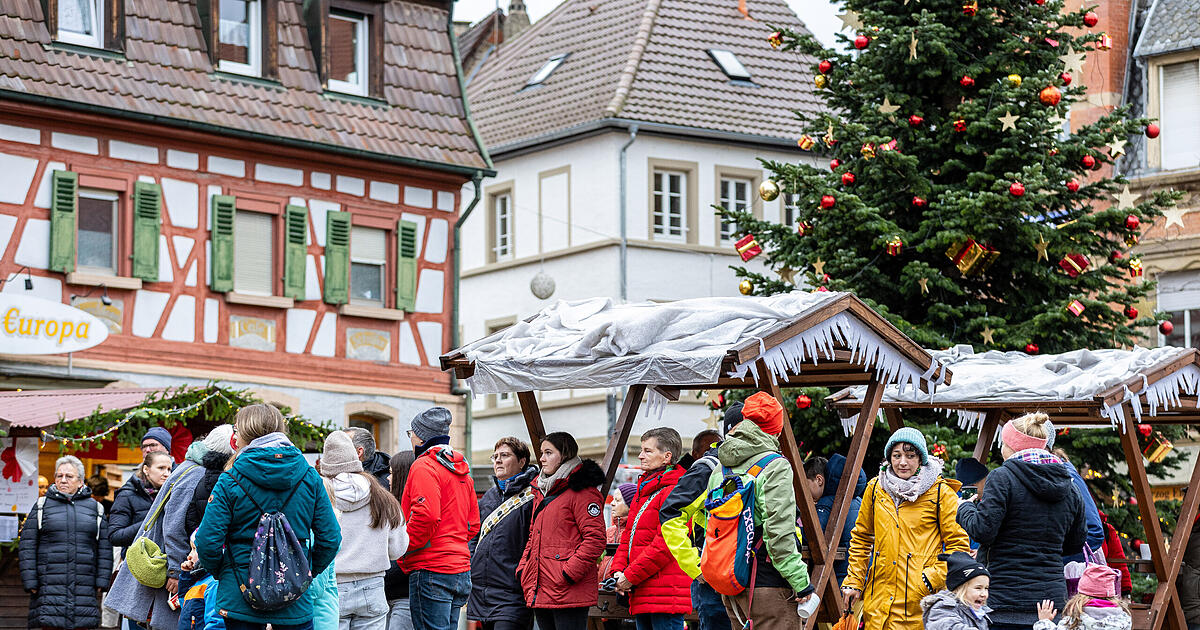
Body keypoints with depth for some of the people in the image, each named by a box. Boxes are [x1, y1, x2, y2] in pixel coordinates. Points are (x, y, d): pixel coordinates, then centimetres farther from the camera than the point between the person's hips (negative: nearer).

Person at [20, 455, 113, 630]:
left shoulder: (94, 508, 13)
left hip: (84, 587, 1)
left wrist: (101, 581, 2)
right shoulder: (42, 506, 9)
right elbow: (27, 546, 6)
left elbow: (105, 548, 11)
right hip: (49, 585, -1)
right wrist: (30, 582, -3)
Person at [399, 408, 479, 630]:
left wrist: (405, 552, -11)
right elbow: (473, 523, 21)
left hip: (431, 569, -9)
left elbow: (426, 516, -22)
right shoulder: (462, 471, 19)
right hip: (461, 569, 9)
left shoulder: (424, 466, -9)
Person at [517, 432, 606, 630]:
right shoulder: (540, 491, 20)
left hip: (568, 591, -9)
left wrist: (569, 572, -18)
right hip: (540, 591, 9)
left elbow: (595, 539, -14)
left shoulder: (582, 491, -7)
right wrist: (523, 569, 14)